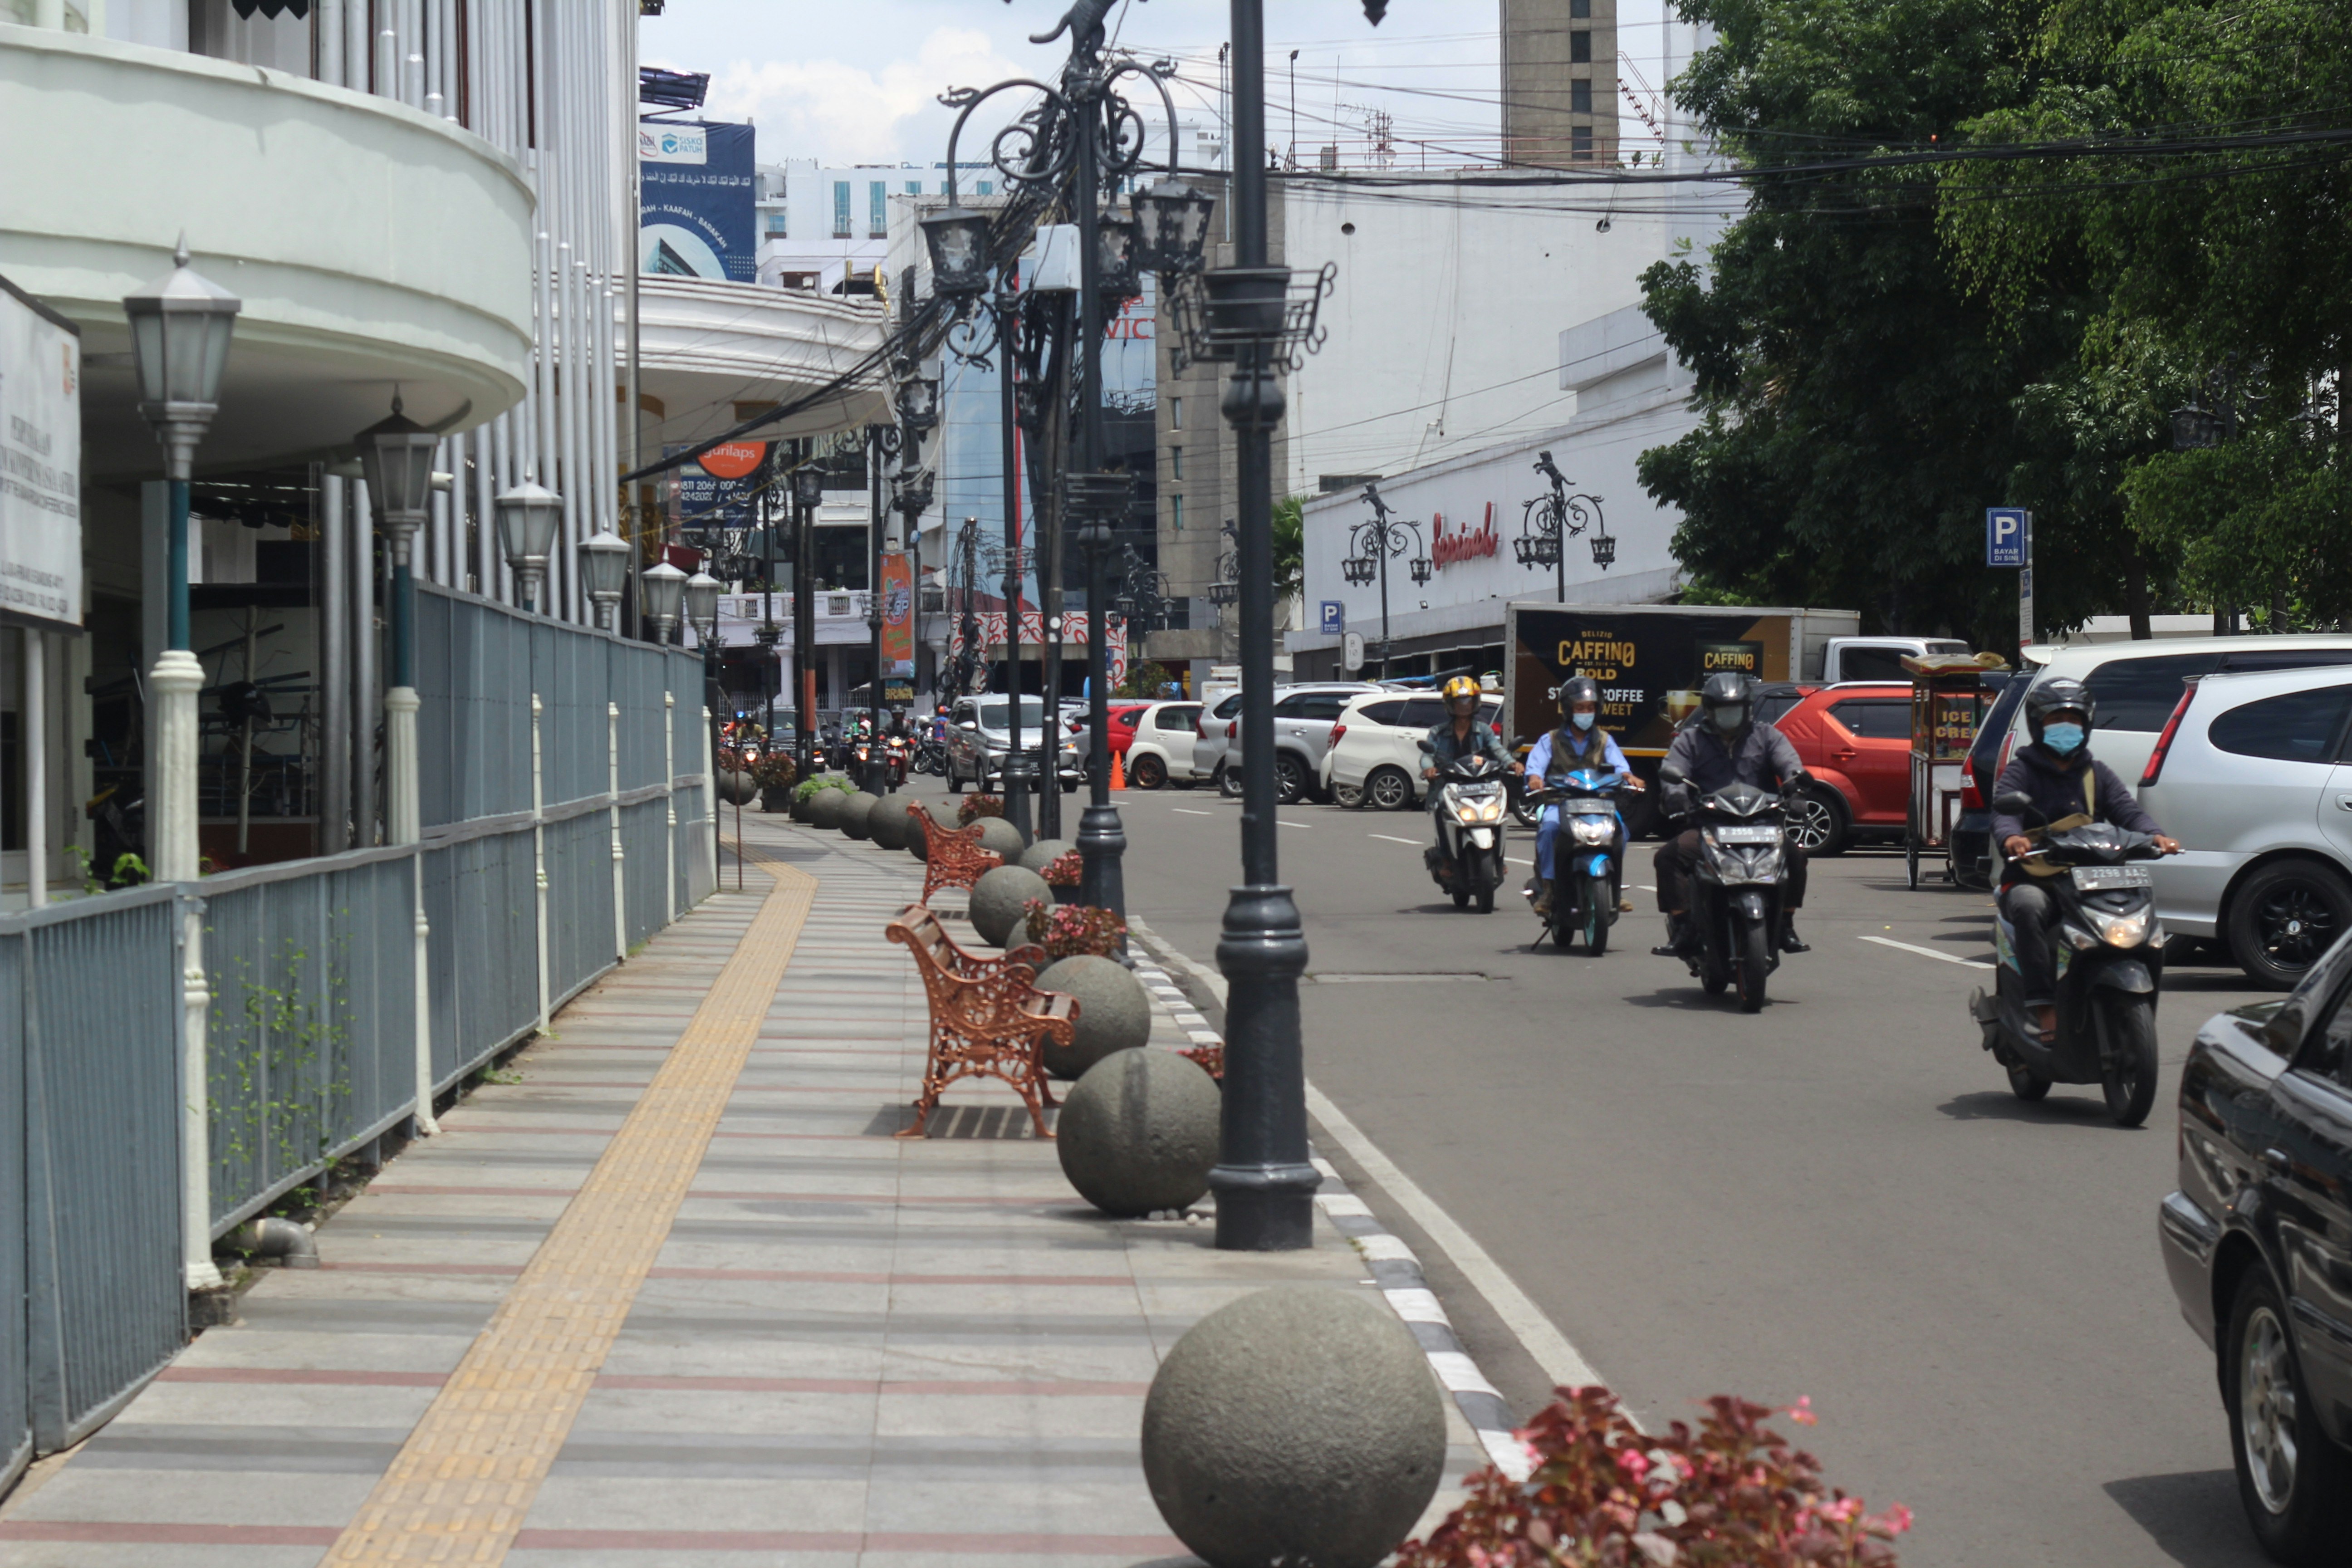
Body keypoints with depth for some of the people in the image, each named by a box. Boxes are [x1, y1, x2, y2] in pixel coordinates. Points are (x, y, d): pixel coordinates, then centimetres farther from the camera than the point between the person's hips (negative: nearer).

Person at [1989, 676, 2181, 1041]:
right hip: (2032, 878, -4)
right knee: (2029, 906, -37)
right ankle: (2044, 1008, -39)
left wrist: (2153, 834, -18)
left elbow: (2127, 809, 5)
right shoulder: (2021, 771, 9)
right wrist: (2011, 837, -36)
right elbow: (2004, 810, -11)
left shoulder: (2097, 774, 21)